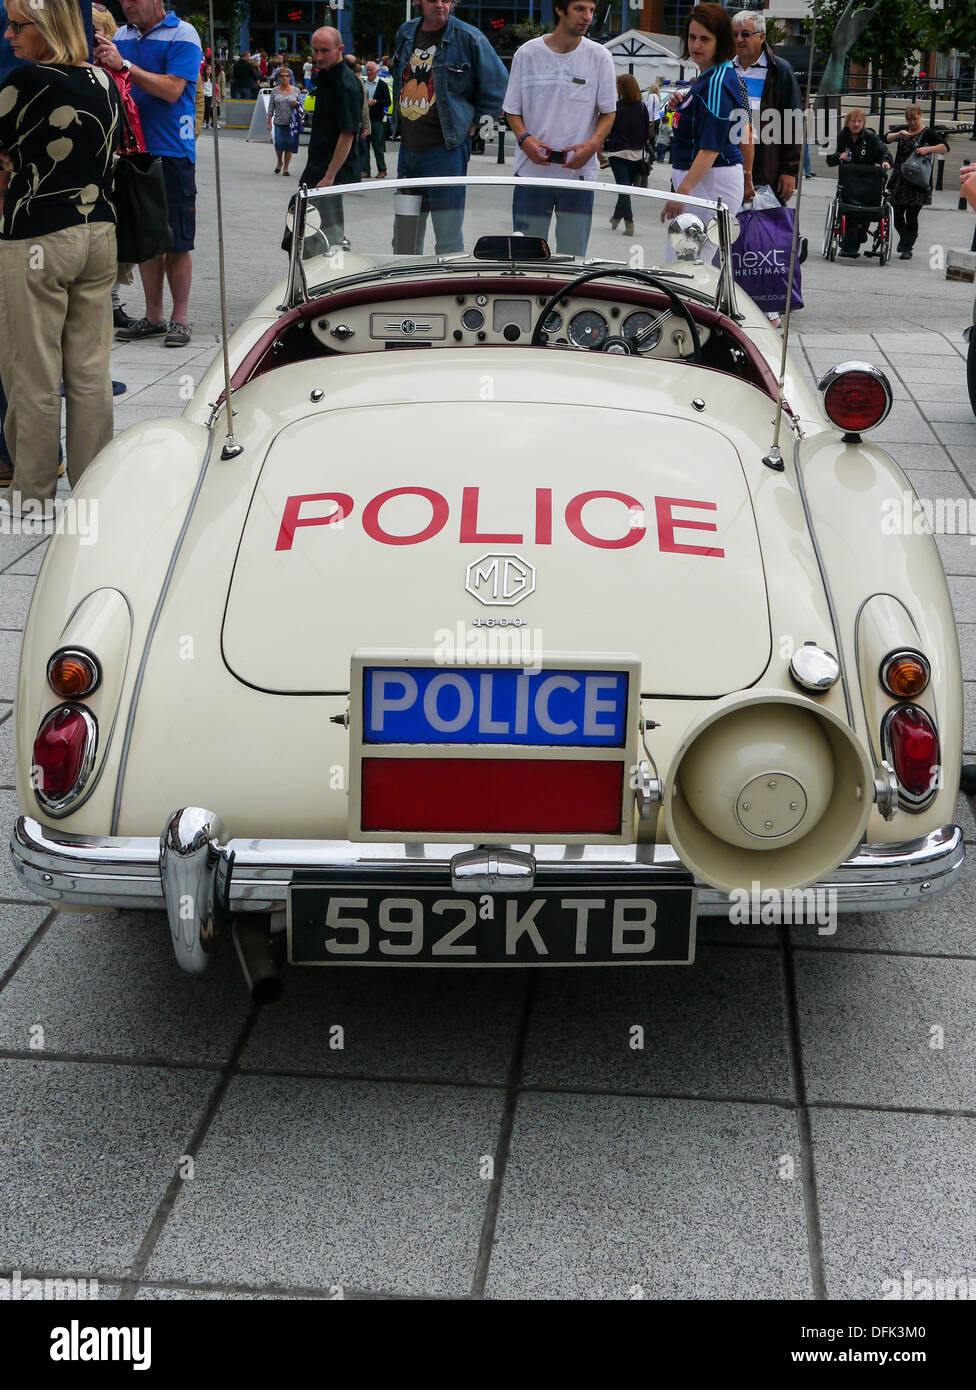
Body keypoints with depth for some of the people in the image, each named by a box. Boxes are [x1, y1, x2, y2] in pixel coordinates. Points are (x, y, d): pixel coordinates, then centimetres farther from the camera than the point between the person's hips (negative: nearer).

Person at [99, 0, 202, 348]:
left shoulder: (182, 35, -4)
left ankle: (180, 317, 8)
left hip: (171, 153, -5)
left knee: (176, 242, -1)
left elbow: (171, 90, -15)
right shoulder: (122, 36, 12)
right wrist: (103, 63, -5)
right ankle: (153, 317, 17)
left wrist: (124, 64, -17)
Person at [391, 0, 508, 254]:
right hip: (408, 147, 6)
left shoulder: (468, 38, -7)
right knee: (404, 240, 14)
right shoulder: (405, 33, 11)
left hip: (446, 149, -6)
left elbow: (496, 87, -2)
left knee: (448, 242, -6)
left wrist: (473, 123, -2)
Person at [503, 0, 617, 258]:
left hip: (579, 172, 0)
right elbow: (512, 110, 8)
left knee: (573, 255, 1)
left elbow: (608, 111, 7)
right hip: (531, 171, 0)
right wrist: (525, 139, -12)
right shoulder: (527, 54, 3)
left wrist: (593, 144, -12)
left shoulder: (599, 57, 4)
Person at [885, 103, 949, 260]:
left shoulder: (928, 132, -3)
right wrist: (899, 134, -18)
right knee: (897, 214, 8)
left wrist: (927, 149, -26)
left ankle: (907, 248, 5)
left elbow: (945, 148, -12)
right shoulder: (904, 129, 12)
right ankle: (903, 238, 36)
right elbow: (887, 138, 0)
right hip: (899, 180, 5)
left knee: (911, 216, -6)